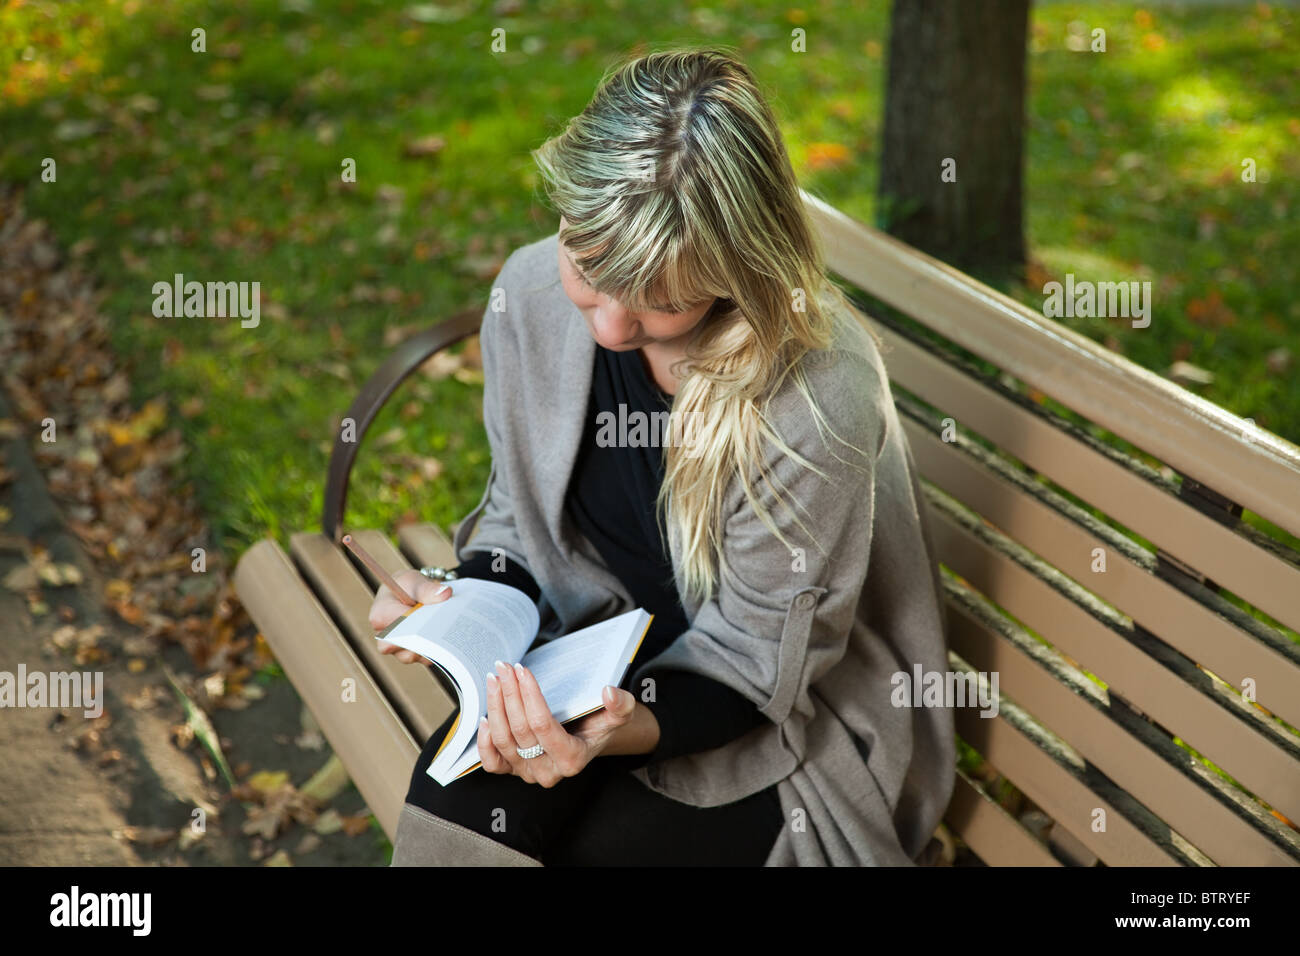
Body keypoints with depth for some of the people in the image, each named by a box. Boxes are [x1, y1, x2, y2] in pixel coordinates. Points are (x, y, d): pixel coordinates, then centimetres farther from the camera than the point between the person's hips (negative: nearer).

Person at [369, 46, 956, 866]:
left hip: (788, 717, -4)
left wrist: (630, 731, -35)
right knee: (461, 789, -25)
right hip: (604, 648, 4)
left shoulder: (820, 393, -28)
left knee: (595, 840, -27)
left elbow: (754, 656, -17)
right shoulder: (531, 292, -11)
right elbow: (520, 518, 6)